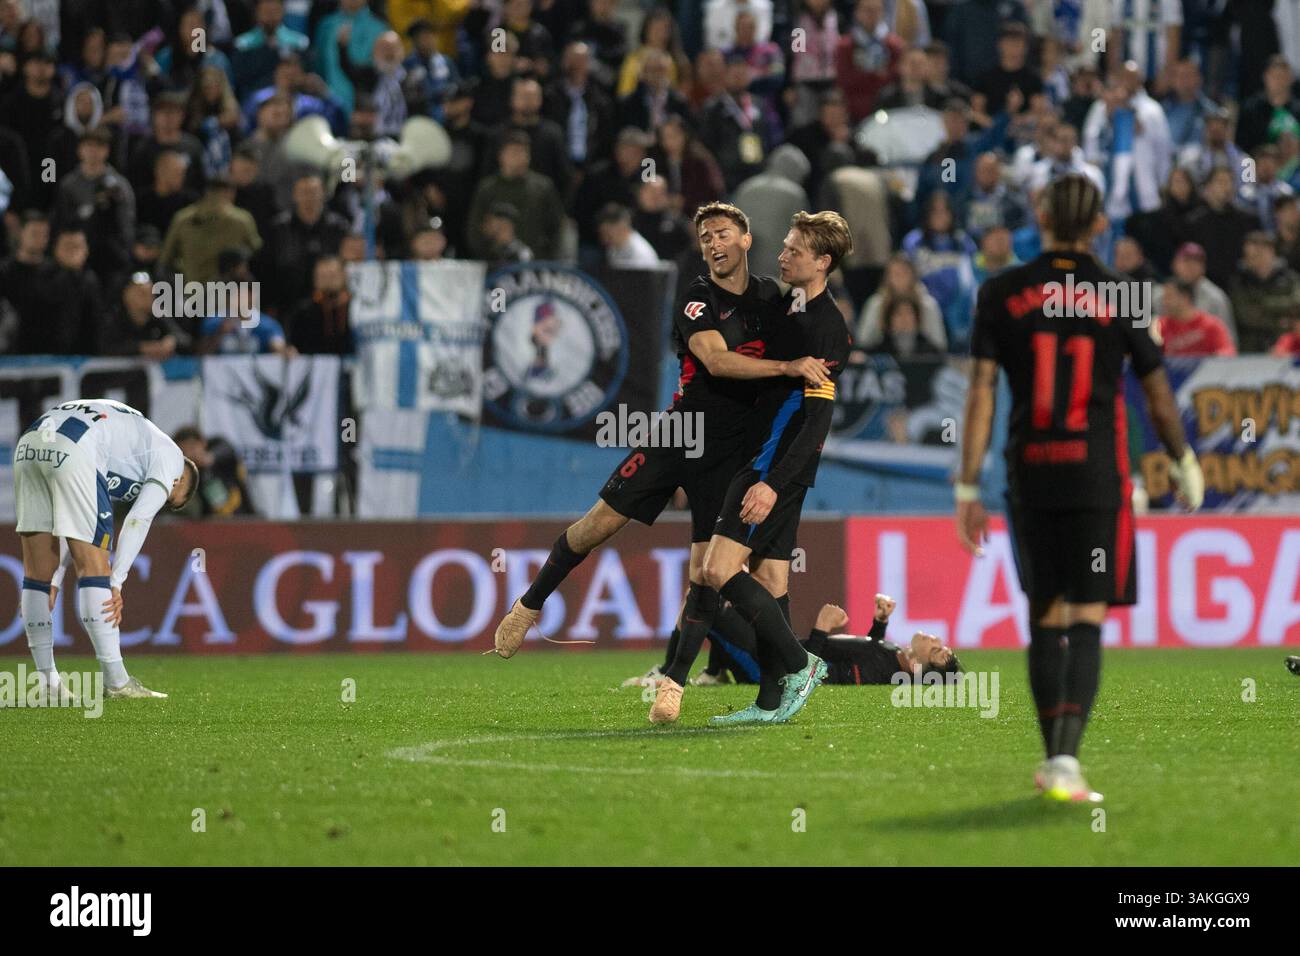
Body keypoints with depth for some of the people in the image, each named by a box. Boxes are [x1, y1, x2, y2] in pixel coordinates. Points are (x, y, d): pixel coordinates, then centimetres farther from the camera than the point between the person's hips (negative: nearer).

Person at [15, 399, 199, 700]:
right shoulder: (171, 458, 17)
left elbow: (77, 525, 33)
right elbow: (138, 520, 3)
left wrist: (56, 578, 29)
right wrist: (116, 584, 0)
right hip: (73, 449, -8)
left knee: (37, 570, 12)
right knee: (93, 564, -2)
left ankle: (47, 681, 17)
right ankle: (117, 682, -1)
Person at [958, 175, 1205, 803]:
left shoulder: (1002, 294, 1)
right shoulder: (1117, 297, -1)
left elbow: (981, 391, -3)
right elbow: (1159, 396, 7)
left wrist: (967, 490, -1)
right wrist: (1184, 464, 23)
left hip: (1029, 474, 2)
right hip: (1097, 471, -2)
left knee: (1046, 615, 14)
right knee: (1087, 619, -3)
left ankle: (1053, 760, 20)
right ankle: (1065, 761, -17)